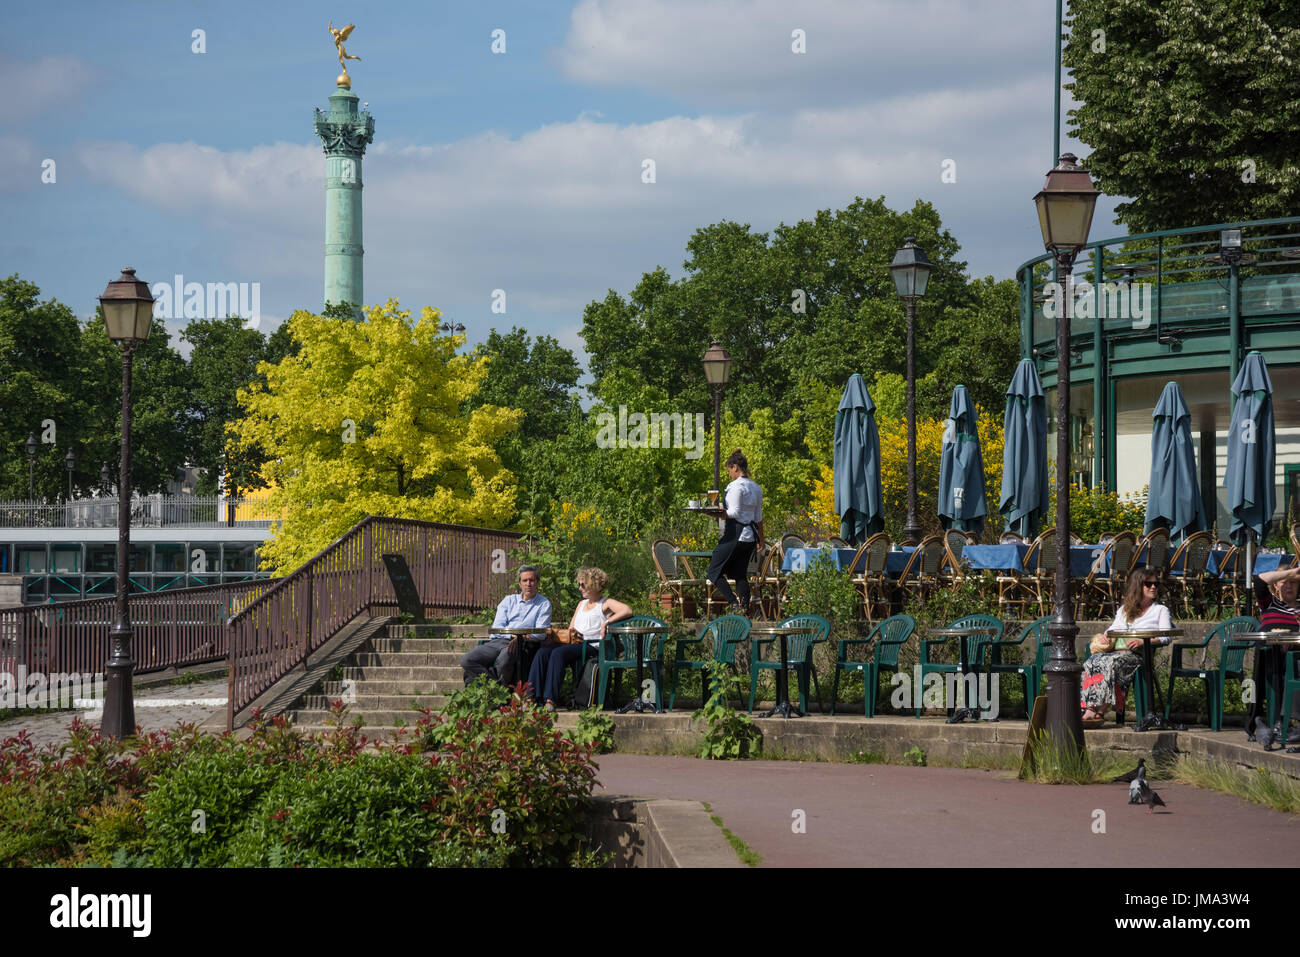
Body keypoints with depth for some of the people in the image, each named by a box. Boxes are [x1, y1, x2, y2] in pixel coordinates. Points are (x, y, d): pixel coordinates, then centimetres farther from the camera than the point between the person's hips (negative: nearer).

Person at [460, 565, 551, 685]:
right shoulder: (509, 600, 23)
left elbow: (540, 633, 1)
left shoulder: (544, 604, 13)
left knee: (503, 662, -39)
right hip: (497, 642, 4)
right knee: (467, 661, -21)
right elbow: (496, 627, 10)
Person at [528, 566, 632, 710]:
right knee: (542, 652, -21)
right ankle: (532, 696, -30)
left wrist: (606, 622, -18)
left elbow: (628, 611, -11)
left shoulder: (606, 604, 7)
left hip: (591, 645, -7)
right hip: (573, 642, 7)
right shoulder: (582, 604, 31)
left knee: (558, 653, -35)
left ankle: (550, 699, -42)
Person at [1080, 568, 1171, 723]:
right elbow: (1114, 628, 30)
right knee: (1090, 663, -29)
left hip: (1135, 654, -4)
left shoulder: (1160, 610, 15)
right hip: (1114, 650, 4)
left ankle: (1099, 711, -40)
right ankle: (1089, 709, -39)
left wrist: (1142, 641, -15)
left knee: (1111, 663, -36)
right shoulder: (1125, 609, 29)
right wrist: (1105, 635, 4)